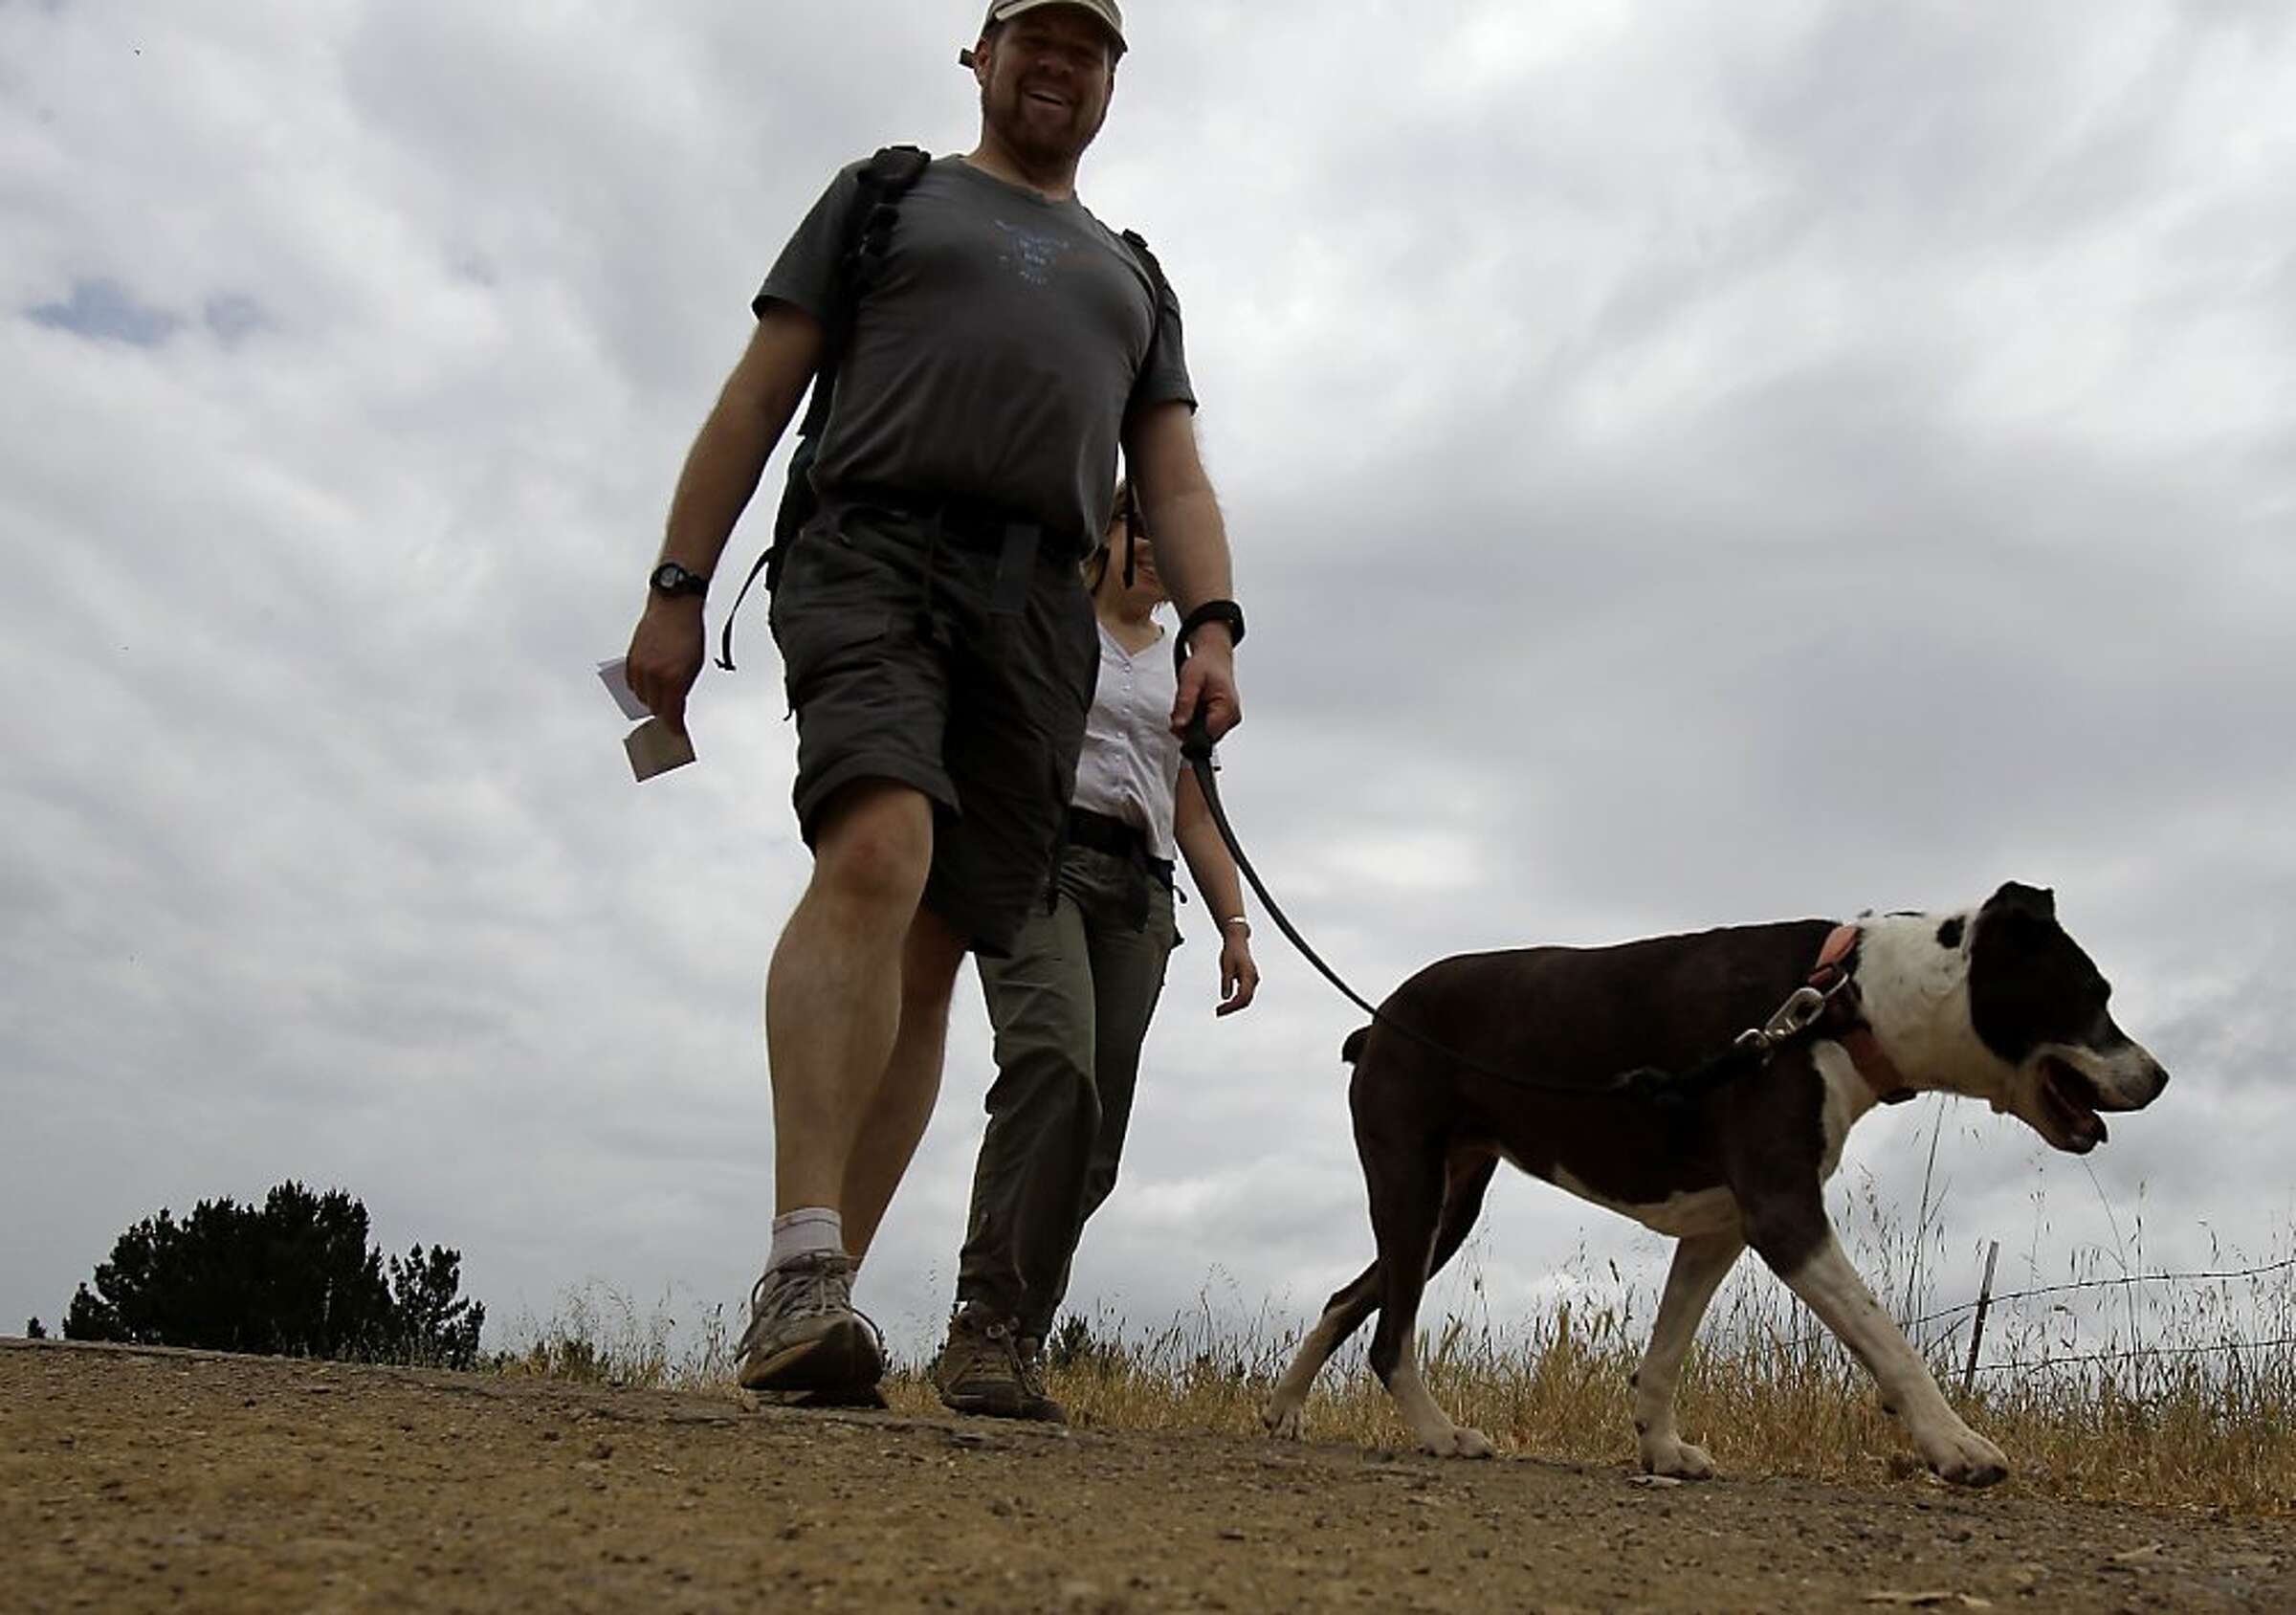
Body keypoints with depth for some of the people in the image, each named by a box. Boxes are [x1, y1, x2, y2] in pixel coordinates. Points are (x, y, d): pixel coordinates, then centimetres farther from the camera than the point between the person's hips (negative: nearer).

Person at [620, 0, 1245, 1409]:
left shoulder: (1133, 278, 30)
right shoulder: (886, 194, 21)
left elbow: (1177, 482, 19)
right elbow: (757, 399, 13)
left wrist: (1213, 629, 0)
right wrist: (678, 590, 1)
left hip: (1041, 617, 3)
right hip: (877, 553, -3)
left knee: (934, 958, -6)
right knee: (877, 856, -29)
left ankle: (814, 1313, -4)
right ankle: (801, 1261, -34)